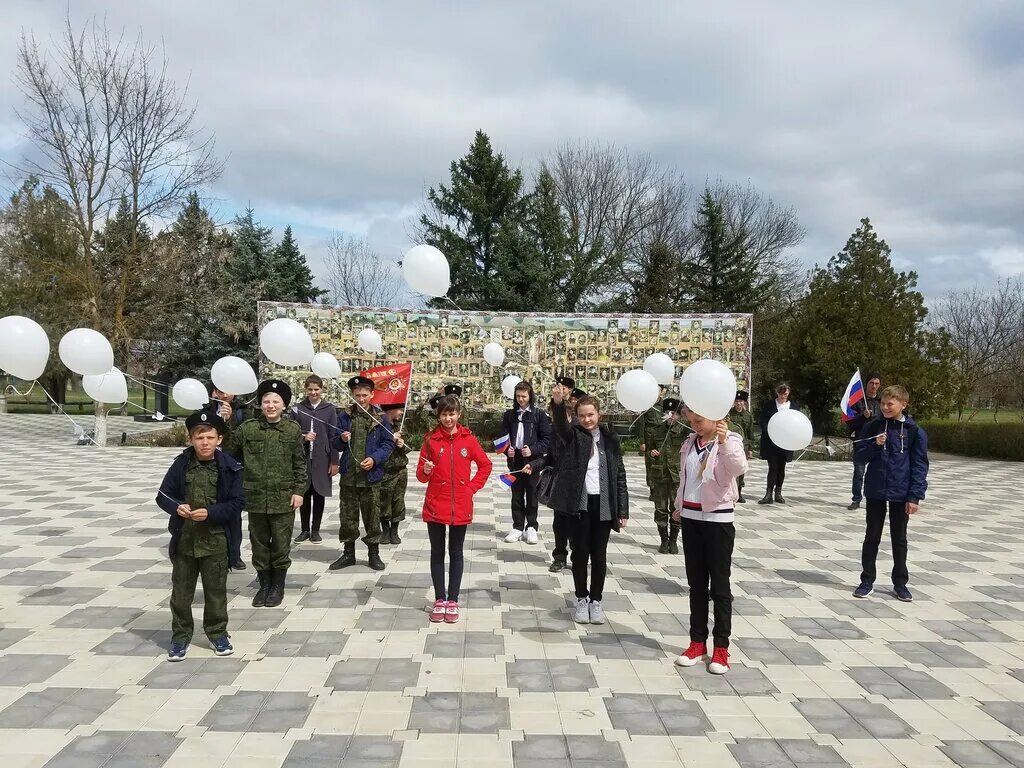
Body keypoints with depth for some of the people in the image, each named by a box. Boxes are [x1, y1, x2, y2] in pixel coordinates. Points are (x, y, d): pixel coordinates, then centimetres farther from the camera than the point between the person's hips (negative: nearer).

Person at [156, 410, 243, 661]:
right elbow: (163, 496, 3)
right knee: (181, 592, 12)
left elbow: (236, 504, -8)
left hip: (215, 541, -2)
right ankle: (180, 636, 27)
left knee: (216, 591, 12)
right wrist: (177, 507, -17)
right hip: (183, 539, 2)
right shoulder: (181, 464, -3)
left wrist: (210, 513, -20)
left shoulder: (230, 468, -8)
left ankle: (217, 633, 28)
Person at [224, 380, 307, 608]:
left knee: (281, 544, 7)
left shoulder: (293, 429, -1)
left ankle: (278, 585, 24)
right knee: (259, 543, 12)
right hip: (255, 497, 1)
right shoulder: (247, 428, 0)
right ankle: (264, 585, 27)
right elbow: (228, 449, 2)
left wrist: (299, 490, -3)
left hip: (283, 498, -1)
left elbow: (300, 463, 2)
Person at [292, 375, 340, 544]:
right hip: (302, 458, 1)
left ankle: (315, 530, 15)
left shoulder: (330, 409, 2)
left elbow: (333, 436, 0)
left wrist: (335, 461, -4)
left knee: (319, 494, 5)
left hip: (322, 459, -1)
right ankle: (305, 530, 17)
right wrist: (303, 437, -13)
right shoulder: (297, 409, 5)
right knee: (304, 494, 6)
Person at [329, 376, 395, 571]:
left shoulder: (380, 417, 0)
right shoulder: (344, 417, 5)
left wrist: (374, 459, -15)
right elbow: (336, 445, 9)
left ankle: (373, 554, 18)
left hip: (371, 476, -2)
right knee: (348, 517, 9)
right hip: (348, 476, 2)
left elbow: (388, 443, -1)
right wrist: (342, 440, -14)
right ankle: (348, 553, 22)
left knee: (372, 517, 6)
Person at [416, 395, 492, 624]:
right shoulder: (431, 440, -1)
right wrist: (426, 471, -21)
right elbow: (421, 476, 1)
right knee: (437, 552, 8)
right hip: (435, 505, 0)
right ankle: (440, 600, 17)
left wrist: (473, 487, 0)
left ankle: (452, 600, 16)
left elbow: (485, 465, 9)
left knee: (456, 552, 8)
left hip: (460, 506, 0)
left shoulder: (468, 439, -1)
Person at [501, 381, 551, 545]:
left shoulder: (539, 414, -2)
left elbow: (547, 439, -3)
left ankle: (531, 527, 15)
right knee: (516, 495, 8)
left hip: (533, 461, -3)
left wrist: (533, 450, -15)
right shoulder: (510, 414, 7)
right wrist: (507, 449, -9)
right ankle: (518, 527, 17)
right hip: (515, 460, 3)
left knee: (532, 495, 5)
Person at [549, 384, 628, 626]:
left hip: (603, 505, 1)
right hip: (578, 503, -1)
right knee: (580, 554, 7)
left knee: (599, 556, 9)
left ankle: (596, 600, 23)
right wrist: (558, 403, -45)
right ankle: (581, 599, 23)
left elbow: (620, 476, 6)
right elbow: (560, 424, -23)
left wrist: (622, 510, 2)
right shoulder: (572, 435, 0)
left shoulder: (610, 439, 5)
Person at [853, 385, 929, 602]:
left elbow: (920, 466, -5)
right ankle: (867, 580, 18)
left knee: (899, 539, 10)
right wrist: (875, 446, -16)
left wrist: (914, 496, -10)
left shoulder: (914, 431, -5)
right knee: (872, 537, 9)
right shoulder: (873, 427, 1)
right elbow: (861, 456, 4)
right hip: (875, 491, 2)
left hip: (901, 494, -1)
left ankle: (900, 583, 21)